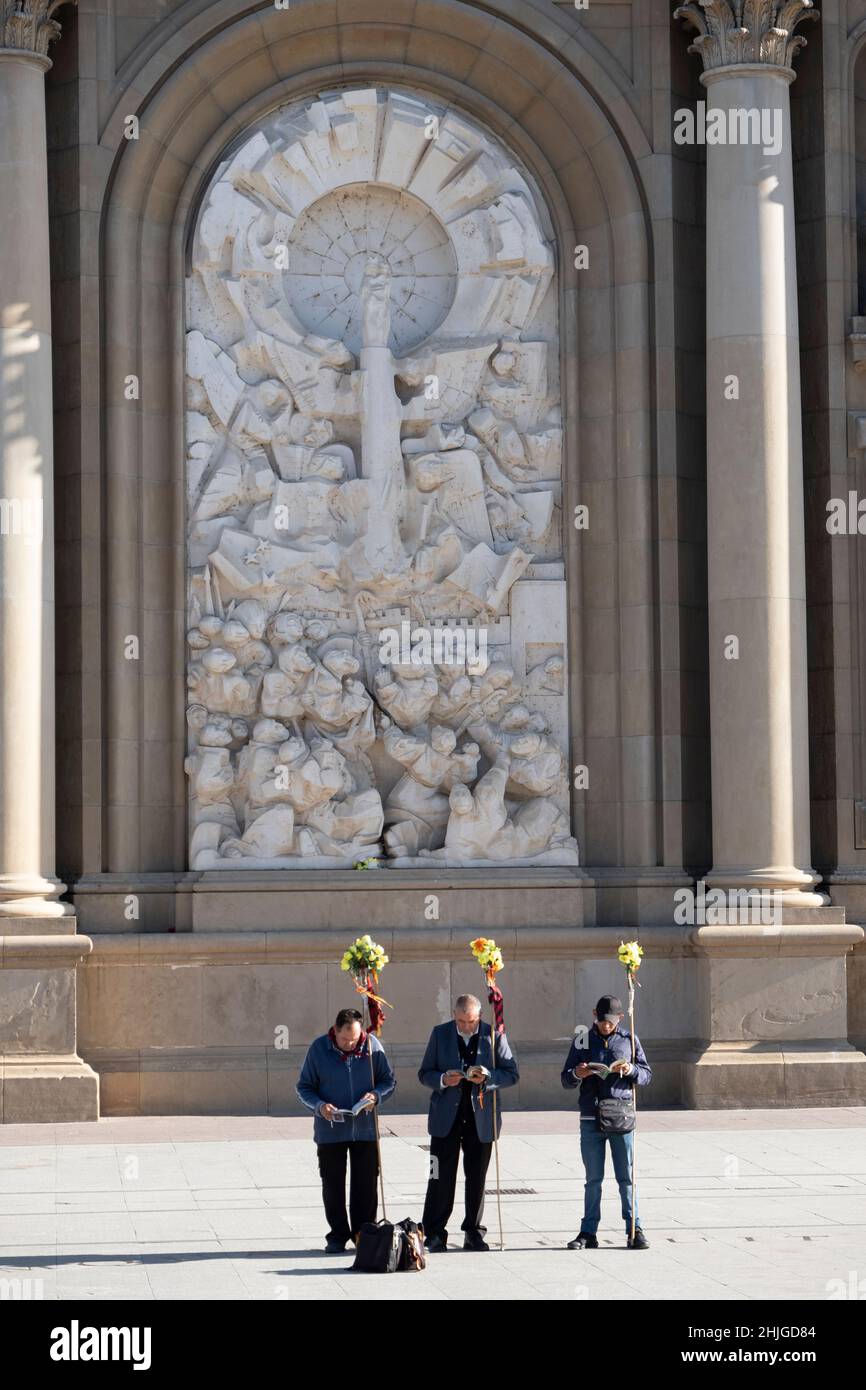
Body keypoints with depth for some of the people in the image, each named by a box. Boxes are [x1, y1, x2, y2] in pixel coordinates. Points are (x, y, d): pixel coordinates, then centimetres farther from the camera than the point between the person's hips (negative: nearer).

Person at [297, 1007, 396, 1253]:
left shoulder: (372, 1046, -4)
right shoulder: (318, 1048, -6)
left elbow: (389, 1080, 5)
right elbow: (304, 1087, 0)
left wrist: (375, 1095, -16)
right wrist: (319, 1105, -19)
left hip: (365, 1129, 1)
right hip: (330, 1130, 0)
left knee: (366, 1185, 4)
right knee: (333, 1185, 6)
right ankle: (337, 1235, 16)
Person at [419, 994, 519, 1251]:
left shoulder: (494, 1035, 0)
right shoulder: (440, 1034, 4)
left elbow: (511, 1074, 2)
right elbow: (424, 1074, 6)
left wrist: (488, 1077, -17)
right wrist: (443, 1080, -15)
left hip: (480, 1117, 0)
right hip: (447, 1117, 0)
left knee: (476, 1177, 6)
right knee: (441, 1177, -2)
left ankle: (473, 1232, 16)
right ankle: (434, 1233, 2)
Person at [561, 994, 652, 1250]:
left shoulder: (629, 1040, 8)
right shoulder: (583, 1041, 8)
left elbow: (647, 1075, 10)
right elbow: (566, 1081, 10)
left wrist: (631, 1070, -11)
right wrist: (577, 1074, -14)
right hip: (591, 1119, 1)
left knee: (626, 1176, 0)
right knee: (593, 1178, 4)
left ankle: (634, 1230, 4)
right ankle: (588, 1233, 7)